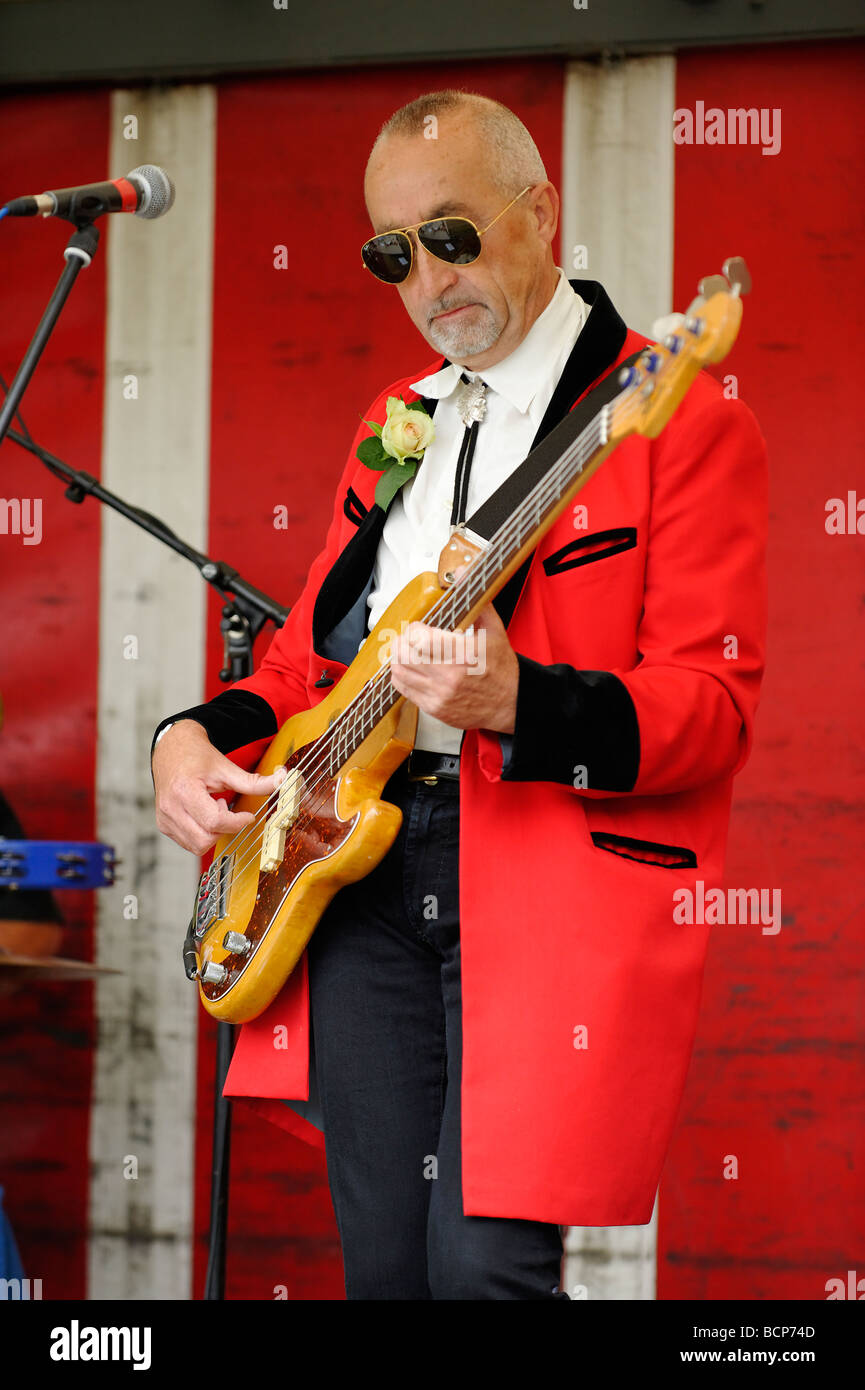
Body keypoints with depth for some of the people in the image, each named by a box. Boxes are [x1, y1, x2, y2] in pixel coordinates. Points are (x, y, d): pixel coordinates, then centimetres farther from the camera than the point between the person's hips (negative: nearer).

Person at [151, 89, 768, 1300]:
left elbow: (715, 708, -11)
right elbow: (311, 650, 27)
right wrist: (198, 734, 6)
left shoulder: (679, 420, -3)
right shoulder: (397, 423, 21)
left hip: (556, 879, -7)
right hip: (358, 864, 7)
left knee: (484, 1264, -15)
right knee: (386, 1266, 6)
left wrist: (513, 700, -27)